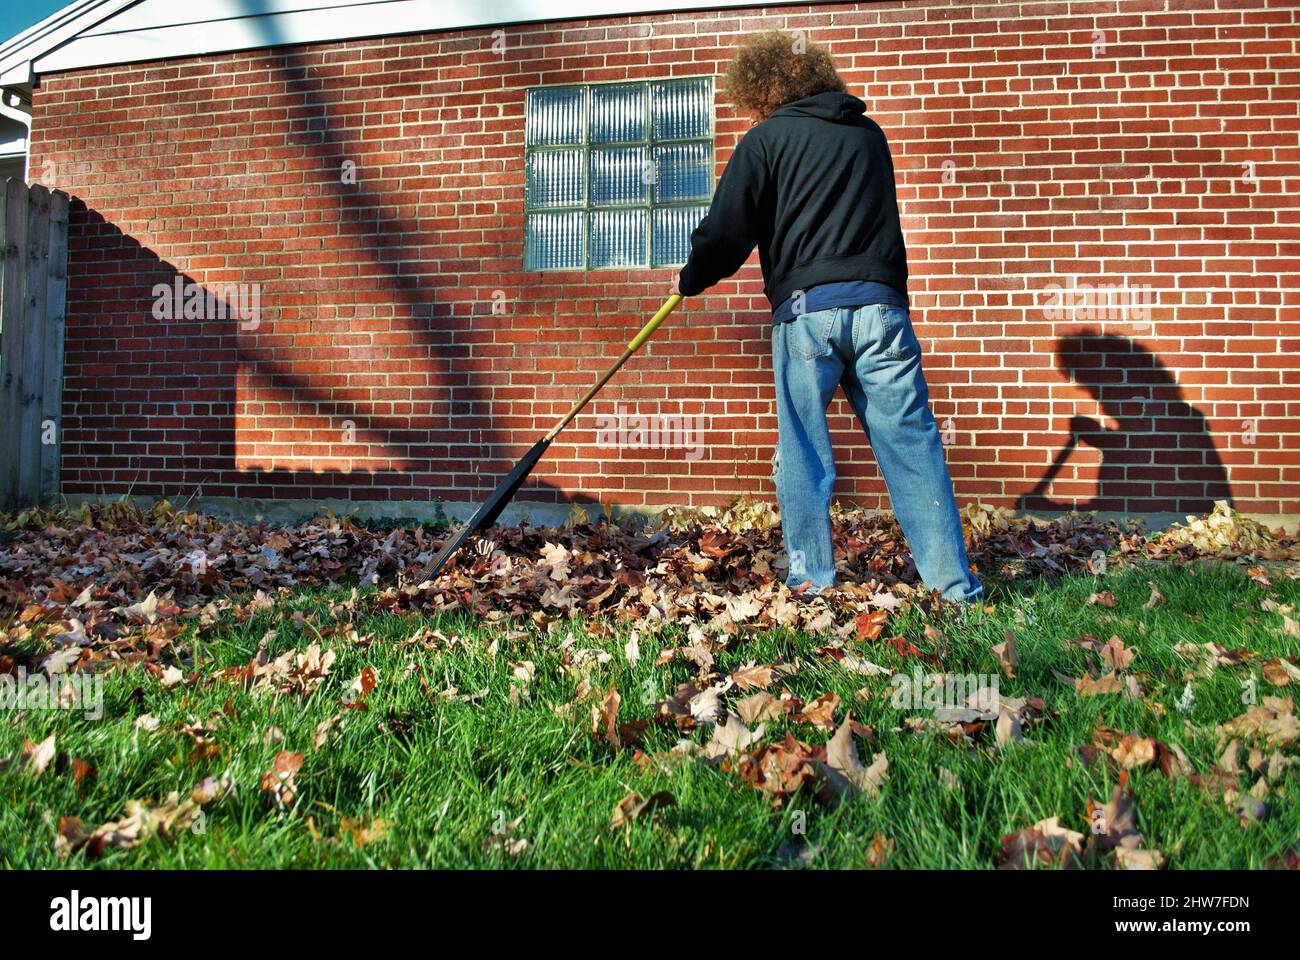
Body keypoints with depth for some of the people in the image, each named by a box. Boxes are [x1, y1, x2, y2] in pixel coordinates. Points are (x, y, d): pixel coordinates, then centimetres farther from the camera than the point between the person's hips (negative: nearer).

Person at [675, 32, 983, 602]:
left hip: (805, 309, -3)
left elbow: (726, 230, 3)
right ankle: (954, 584, 5)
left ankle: (811, 579, 7)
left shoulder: (765, 139, 7)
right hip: (880, 303, 4)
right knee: (911, 442, 3)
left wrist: (693, 279, 18)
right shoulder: (869, 134, 22)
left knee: (802, 453, 6)